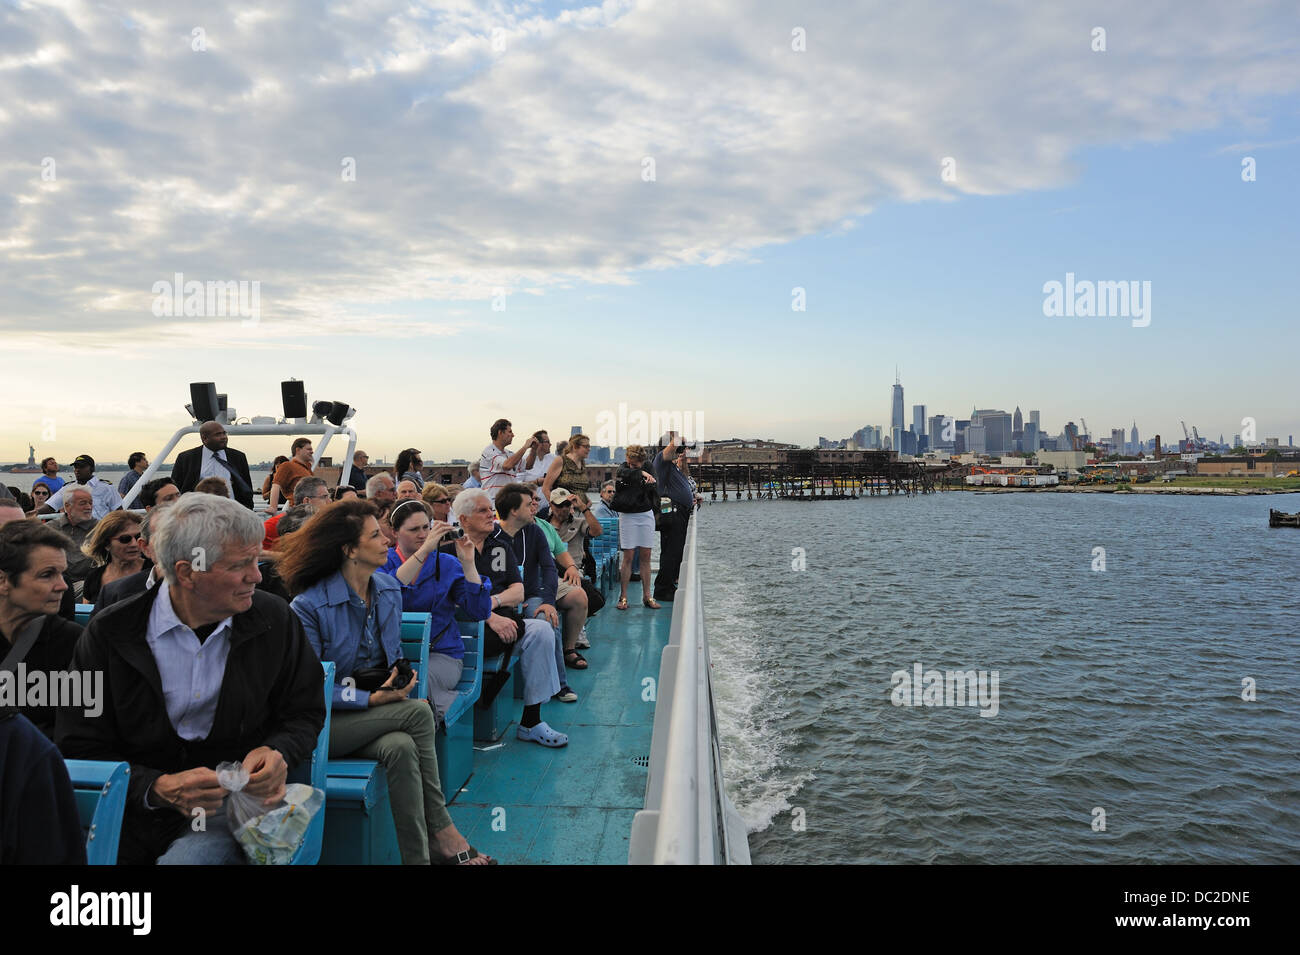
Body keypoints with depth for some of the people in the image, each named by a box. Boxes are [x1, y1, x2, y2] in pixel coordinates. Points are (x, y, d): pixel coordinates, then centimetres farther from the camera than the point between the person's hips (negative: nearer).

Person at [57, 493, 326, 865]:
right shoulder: (109, 633, -4)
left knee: (187, 859, -31)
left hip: (229, 805, -1)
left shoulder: (276, 620, 0)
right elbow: (79, 749, -3)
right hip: (134, 813, 2)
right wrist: (157, 788, -20)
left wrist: (277, 752, -13)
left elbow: (305, 715, 10)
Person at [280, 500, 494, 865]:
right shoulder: (310, 605, -15)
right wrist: (371, 698, -21)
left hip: (379, 711, 5)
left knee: (402, 747, -31)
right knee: (419, 712, -27)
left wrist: (397, 681, -4)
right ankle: (440, 832, -17)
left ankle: (418, 856, -21)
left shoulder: (389, 590, 5)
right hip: (326, 724, -5)